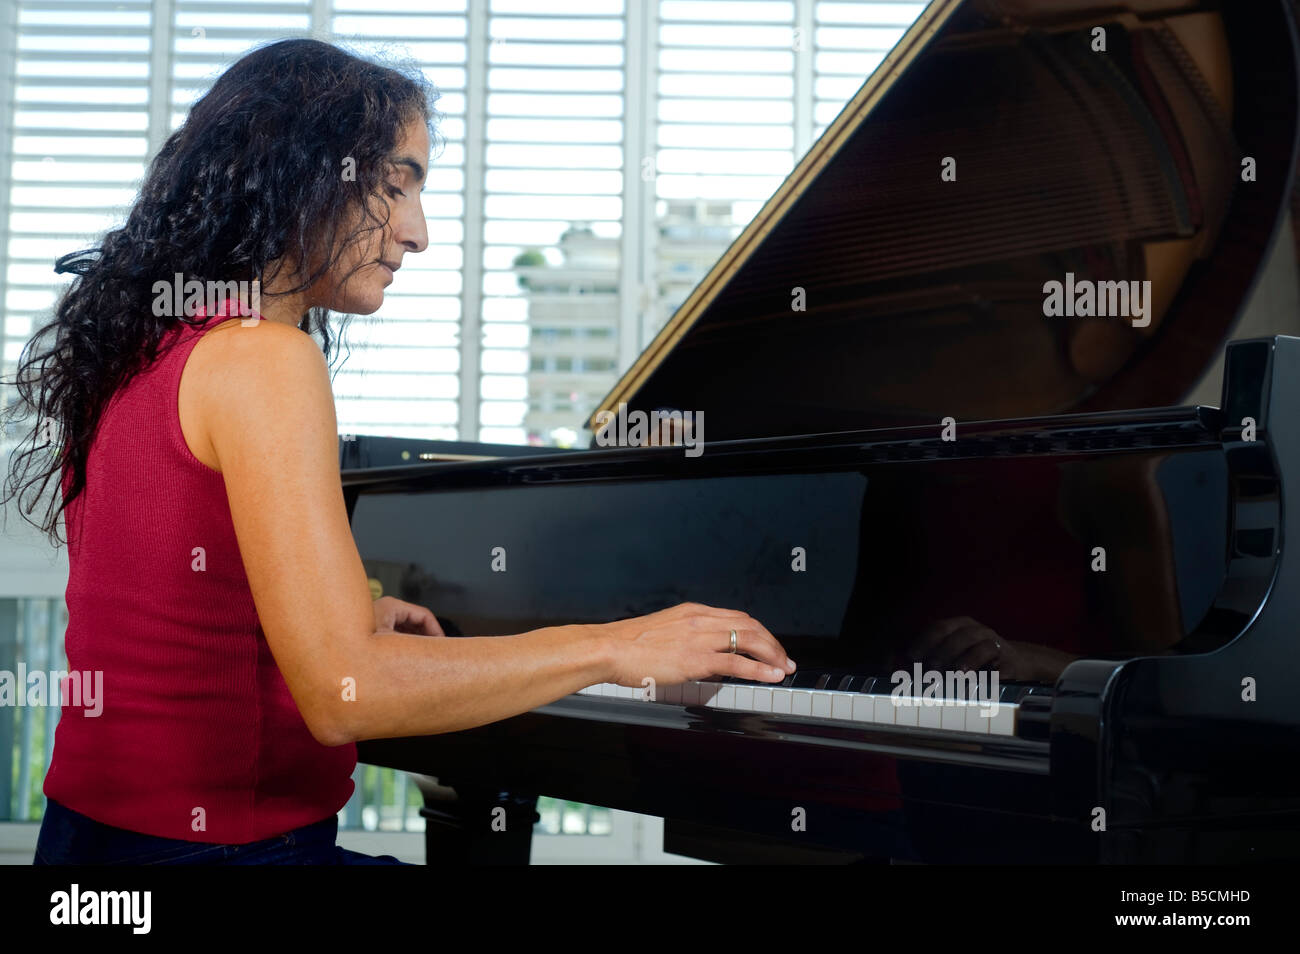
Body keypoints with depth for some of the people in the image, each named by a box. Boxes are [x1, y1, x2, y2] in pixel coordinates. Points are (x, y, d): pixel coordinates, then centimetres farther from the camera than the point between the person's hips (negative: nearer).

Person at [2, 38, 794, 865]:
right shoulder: (264, 359, -17)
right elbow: (345, 694, -26)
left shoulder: (146, 350, 11)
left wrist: (342, 621, 29)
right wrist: (613, 647, -17)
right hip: (218, 844, -9)